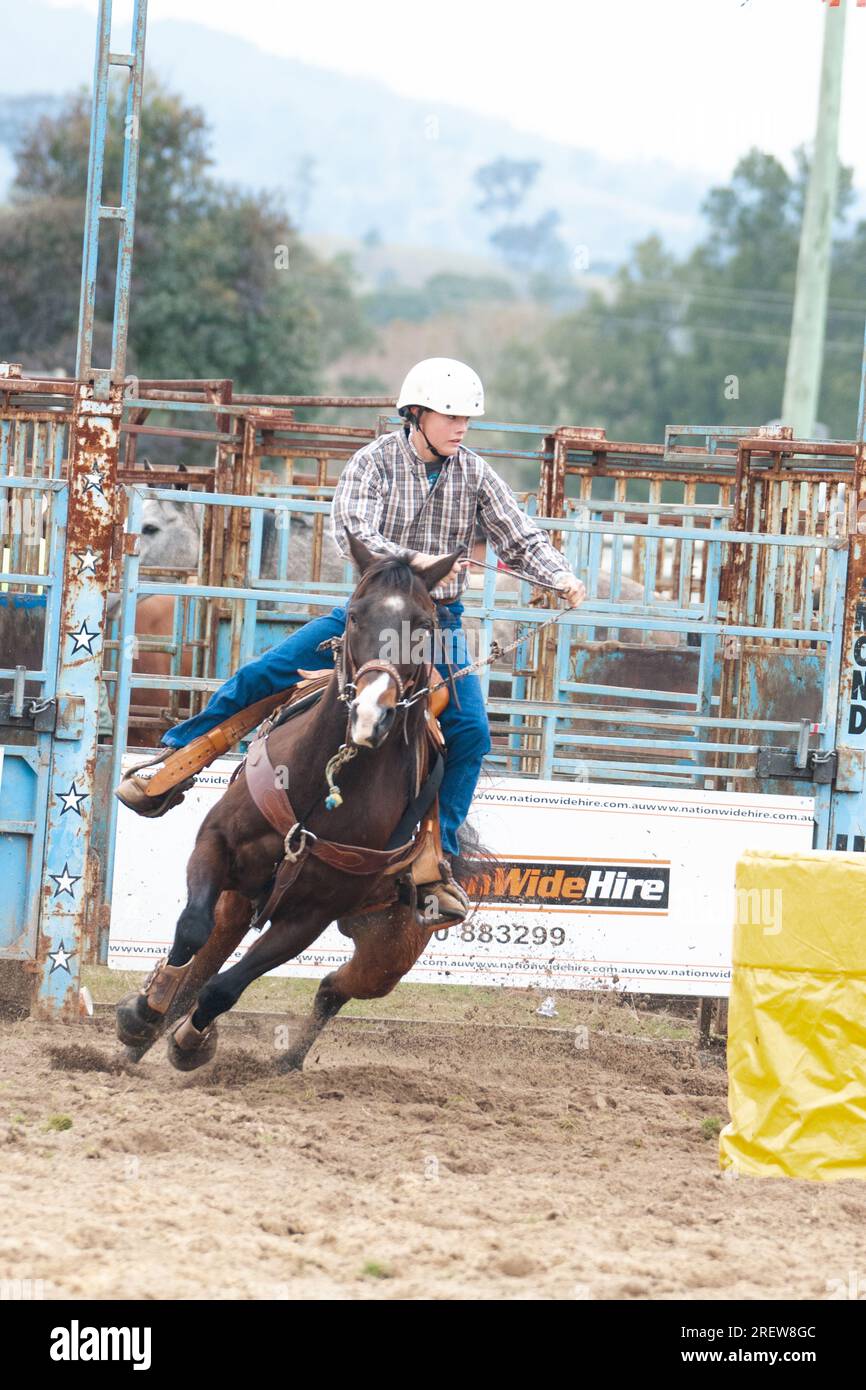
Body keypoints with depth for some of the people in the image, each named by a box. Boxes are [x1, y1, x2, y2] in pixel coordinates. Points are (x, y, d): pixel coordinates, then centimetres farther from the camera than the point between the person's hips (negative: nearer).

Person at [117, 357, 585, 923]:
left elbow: (522, 540, 1)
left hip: (438, 623, 2)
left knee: (471, 733, -17)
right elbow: (353, 532, -22)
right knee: (261, 676, -11)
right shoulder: (376, 461, -8)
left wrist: (562, 576, -18)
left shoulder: (475, 473, 0)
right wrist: (412, 560, -38)